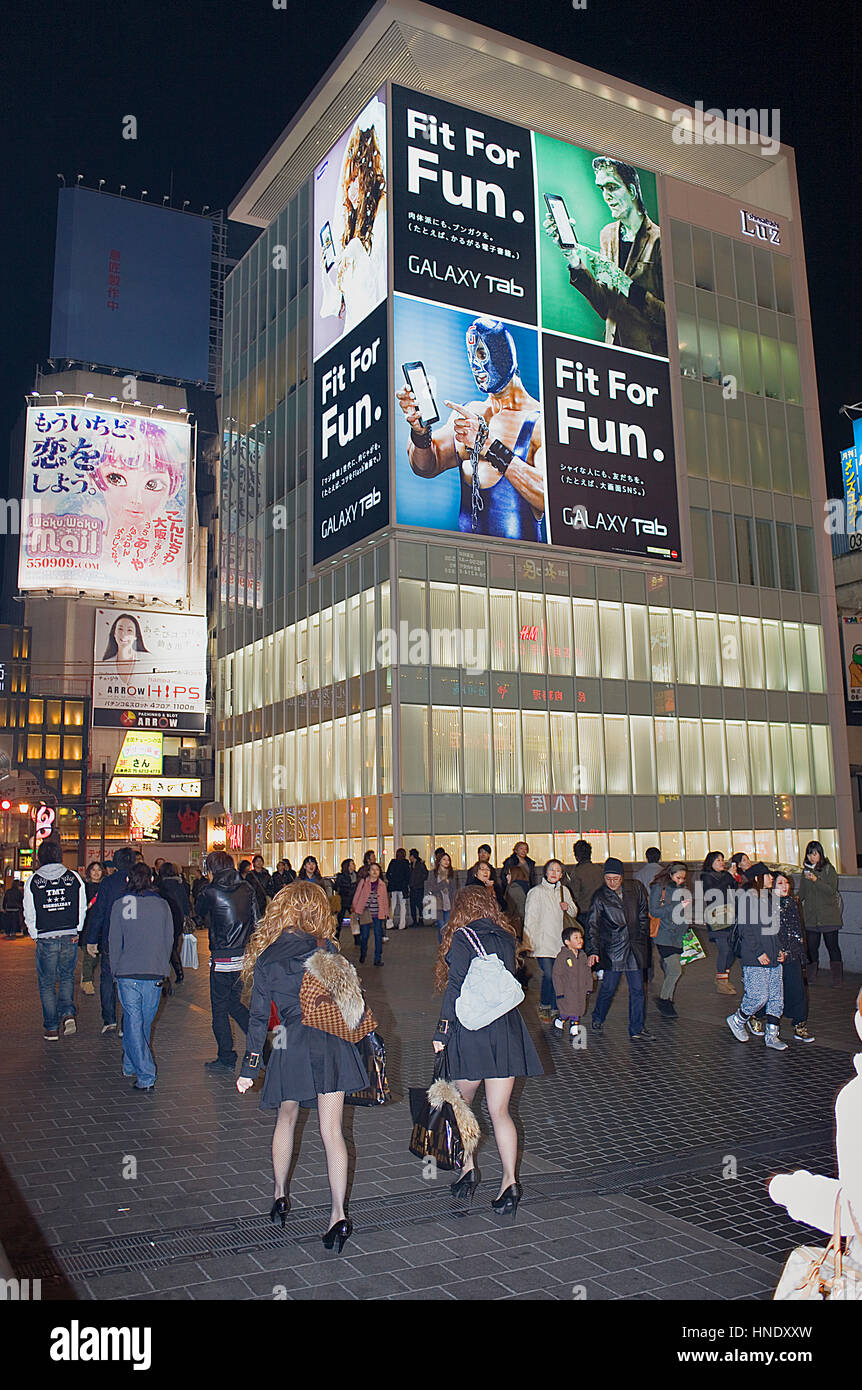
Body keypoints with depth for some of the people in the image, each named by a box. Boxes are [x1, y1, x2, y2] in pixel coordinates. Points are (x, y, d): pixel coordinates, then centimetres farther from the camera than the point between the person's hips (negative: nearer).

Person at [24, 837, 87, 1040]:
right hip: (70, 936, 2)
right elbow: (82, 908, 3)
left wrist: (36, 936, 12)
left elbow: (29, 914, -1)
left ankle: (51, 1028, 13)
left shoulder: (33, 881, -5)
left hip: (45, 939, -1)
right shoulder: (74, 877, -2)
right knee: (67, 977, 20)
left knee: (47, 983, 10)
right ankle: (68, 1013, -1)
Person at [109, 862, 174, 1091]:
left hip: (127, 973, -2)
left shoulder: (120, 906, -1)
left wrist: (116, 971, 12)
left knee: (133, 1023, 1)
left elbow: (114, 941, 2)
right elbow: (169, 940, 6)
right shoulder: (162, 905, 2)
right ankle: (131, 1065, 32)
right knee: (145, 1022, 16)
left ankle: (145, 1076, -6)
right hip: (155, 973, 2)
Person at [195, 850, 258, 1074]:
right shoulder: (247, 889, 1)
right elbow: (255, 920, 6)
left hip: (223, 959, -6)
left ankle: (226, 1059, 13)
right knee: (234, 1002, 20)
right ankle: (261, 1041, 11)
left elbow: (199, 911, 7)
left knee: (219, 1008, 7)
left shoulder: (211, 893, -12)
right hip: (246, 955, 6)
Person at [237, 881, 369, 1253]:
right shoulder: (327, 949, -1)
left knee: (286, 1118, 23)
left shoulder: (266, 957, -1)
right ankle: (338, 1213, -1)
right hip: (333, 1041, 0)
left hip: (293, 1045, 0)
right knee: (331, 1130, 3)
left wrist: (249, 1068, 7)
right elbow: (353, 995, 0)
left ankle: (280, 1194, 34)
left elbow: (259, 1016, 1)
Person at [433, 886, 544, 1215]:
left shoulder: (462, 939, -8)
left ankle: (469, 1168, 16)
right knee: (499, 1111, 6)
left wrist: (441, 1032, -9)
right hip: (507, 1031, 4)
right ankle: (509, 1180, -3)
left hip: (470, 1028, -4)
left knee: (462, 1103, 17)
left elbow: (455, 988, -12)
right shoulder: (506, 939, 7)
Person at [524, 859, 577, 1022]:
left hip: (560, 941, 4)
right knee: (548, 976, -11)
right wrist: (528, 941, -9)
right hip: (543, 941, -4)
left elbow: (574, 912, 22)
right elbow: (530, 918, -4)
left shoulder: (564, 890, 11)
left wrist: (568, 907, -1)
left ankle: (554, 1008, 17)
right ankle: (544, 1007, 10)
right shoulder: (536, 892, -4)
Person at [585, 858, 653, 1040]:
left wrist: (642, 940, 11)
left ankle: (637, 1030, 13)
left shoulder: (635, 891, 4)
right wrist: (593, 951, -18)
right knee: (608, 987, 3)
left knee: (637, 990, 4)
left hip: (634, 949, 3)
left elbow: (643, 917, 16)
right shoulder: (600, 896, -5)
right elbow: (592, 925, -9)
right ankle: (598, 1019, 29)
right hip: (612, 949, -3)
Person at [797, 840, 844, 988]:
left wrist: (816, 880, -21)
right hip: (810, 917, 4)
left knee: (832, 946, -1)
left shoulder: (828, 869, -1)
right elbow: (802, 894, 18)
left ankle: (837, 978, 6)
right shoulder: (805, 870, 12)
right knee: (811, 947, 4)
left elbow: (832, 890, -12)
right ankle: (811, 977, 13)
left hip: (829, 916, -4)